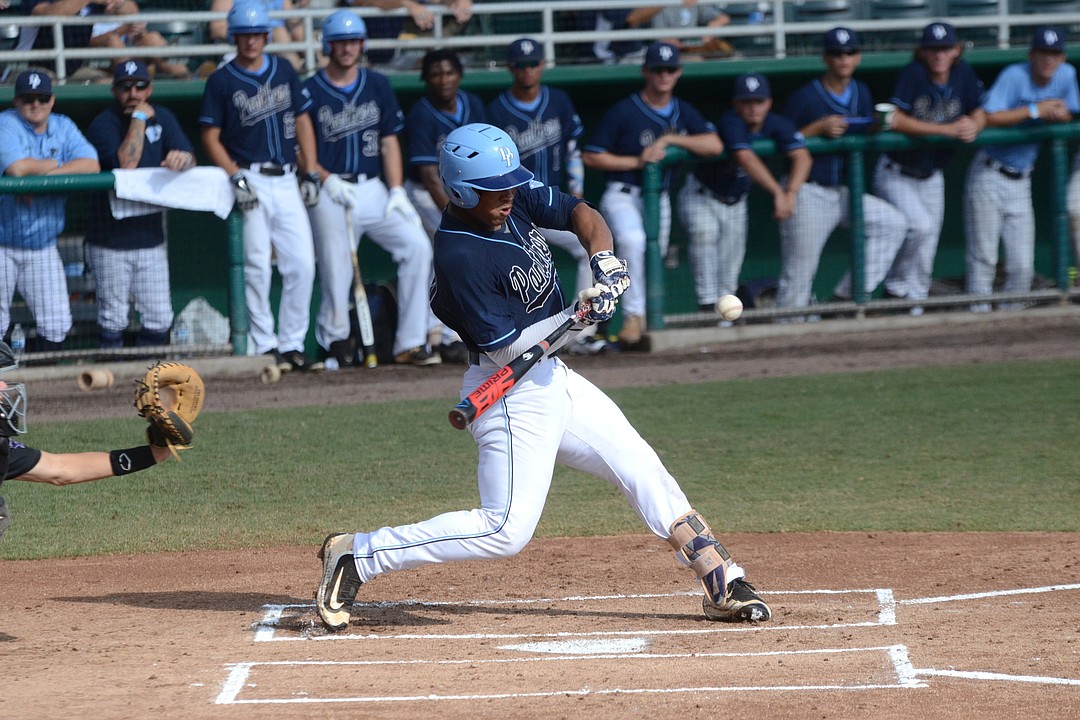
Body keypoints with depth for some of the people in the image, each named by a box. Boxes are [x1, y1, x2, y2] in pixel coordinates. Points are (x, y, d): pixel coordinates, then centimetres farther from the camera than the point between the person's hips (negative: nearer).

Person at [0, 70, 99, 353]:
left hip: (43, 246, 4)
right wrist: (56, 164, -6)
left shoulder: (63, 127, 6)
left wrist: (41, 176, -19)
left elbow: (91, 165, -9)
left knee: (56, 327, 1)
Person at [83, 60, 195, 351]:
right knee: (113, 320, 0)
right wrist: (139, 118, -21)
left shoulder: (162, 117, 7)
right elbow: (126, 163, -24)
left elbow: (191, 159, -2)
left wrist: (182, 157, -26)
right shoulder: (103, 125, -9)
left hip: (151, 237, 4)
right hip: (110, 240, -4)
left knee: (159, 320, 4)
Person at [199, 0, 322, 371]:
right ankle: (265, 347, 0)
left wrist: (311, 174, 6)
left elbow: (302, 122, 14)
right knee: (257, 267, -6)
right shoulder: (222, 81, 0)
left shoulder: (284, 71, 11)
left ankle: (292, 344, 7)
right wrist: (236, 177, -13)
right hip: (251, 182, -4)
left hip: (286, 180, 4)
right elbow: (211, 136, -1)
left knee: (302, 264, -1)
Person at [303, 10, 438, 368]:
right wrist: (328, 180, -15)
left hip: (372, 189, 3)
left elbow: (389, 141, 11)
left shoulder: (378, 86, 12)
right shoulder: (310, 92, 0)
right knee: (336, 278, -8)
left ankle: (409, 344, -11)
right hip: (330, 195, -3)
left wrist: (396, 191, 0)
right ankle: (337, 341, 15)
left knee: (417, 245, -13)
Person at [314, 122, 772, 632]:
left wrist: (604, 260, -12)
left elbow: (579, 213, 8)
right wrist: (579, 314, -25)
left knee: (644, 472, 10)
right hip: (512, 394, -9)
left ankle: (723, 584, 17)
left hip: (554, 380, 9)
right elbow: (507, 348, -22)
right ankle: (355, 556, -10)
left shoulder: (515, 199, -1)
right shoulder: (460, 257, -24)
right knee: (506, 530, -16)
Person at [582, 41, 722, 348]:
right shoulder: (624, 112, -9)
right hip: (623, 196, -6)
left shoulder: (683, 112, 7)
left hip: (659, 199, 6)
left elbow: (714, 145, -6)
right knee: (633, 241, -32)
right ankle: (634, 317, -29)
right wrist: (637, 161, -15)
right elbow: (591, 157, -8)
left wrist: (669, 139, -14)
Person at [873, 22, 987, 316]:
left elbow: (980, 114, 5)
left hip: (931, 177, 5)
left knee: (926, 251, 7)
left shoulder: (964, 74, -5)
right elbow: (894, 120, -28)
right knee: (920, 226, -24)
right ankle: (896, 287, -5)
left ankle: (914, 304, 21)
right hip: (896, 176, -5)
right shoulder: (913, 74, -20)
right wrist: (947, 129, -29)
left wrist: (973, 126, -22)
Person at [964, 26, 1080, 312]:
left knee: (1023, 265, 2)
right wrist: (1036, 110, -24)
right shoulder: (1015, 76, -15)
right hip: (989, 178, -5)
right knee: (984, 257, -4)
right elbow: (990, 118, -24)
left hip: (1020, 181, 5)